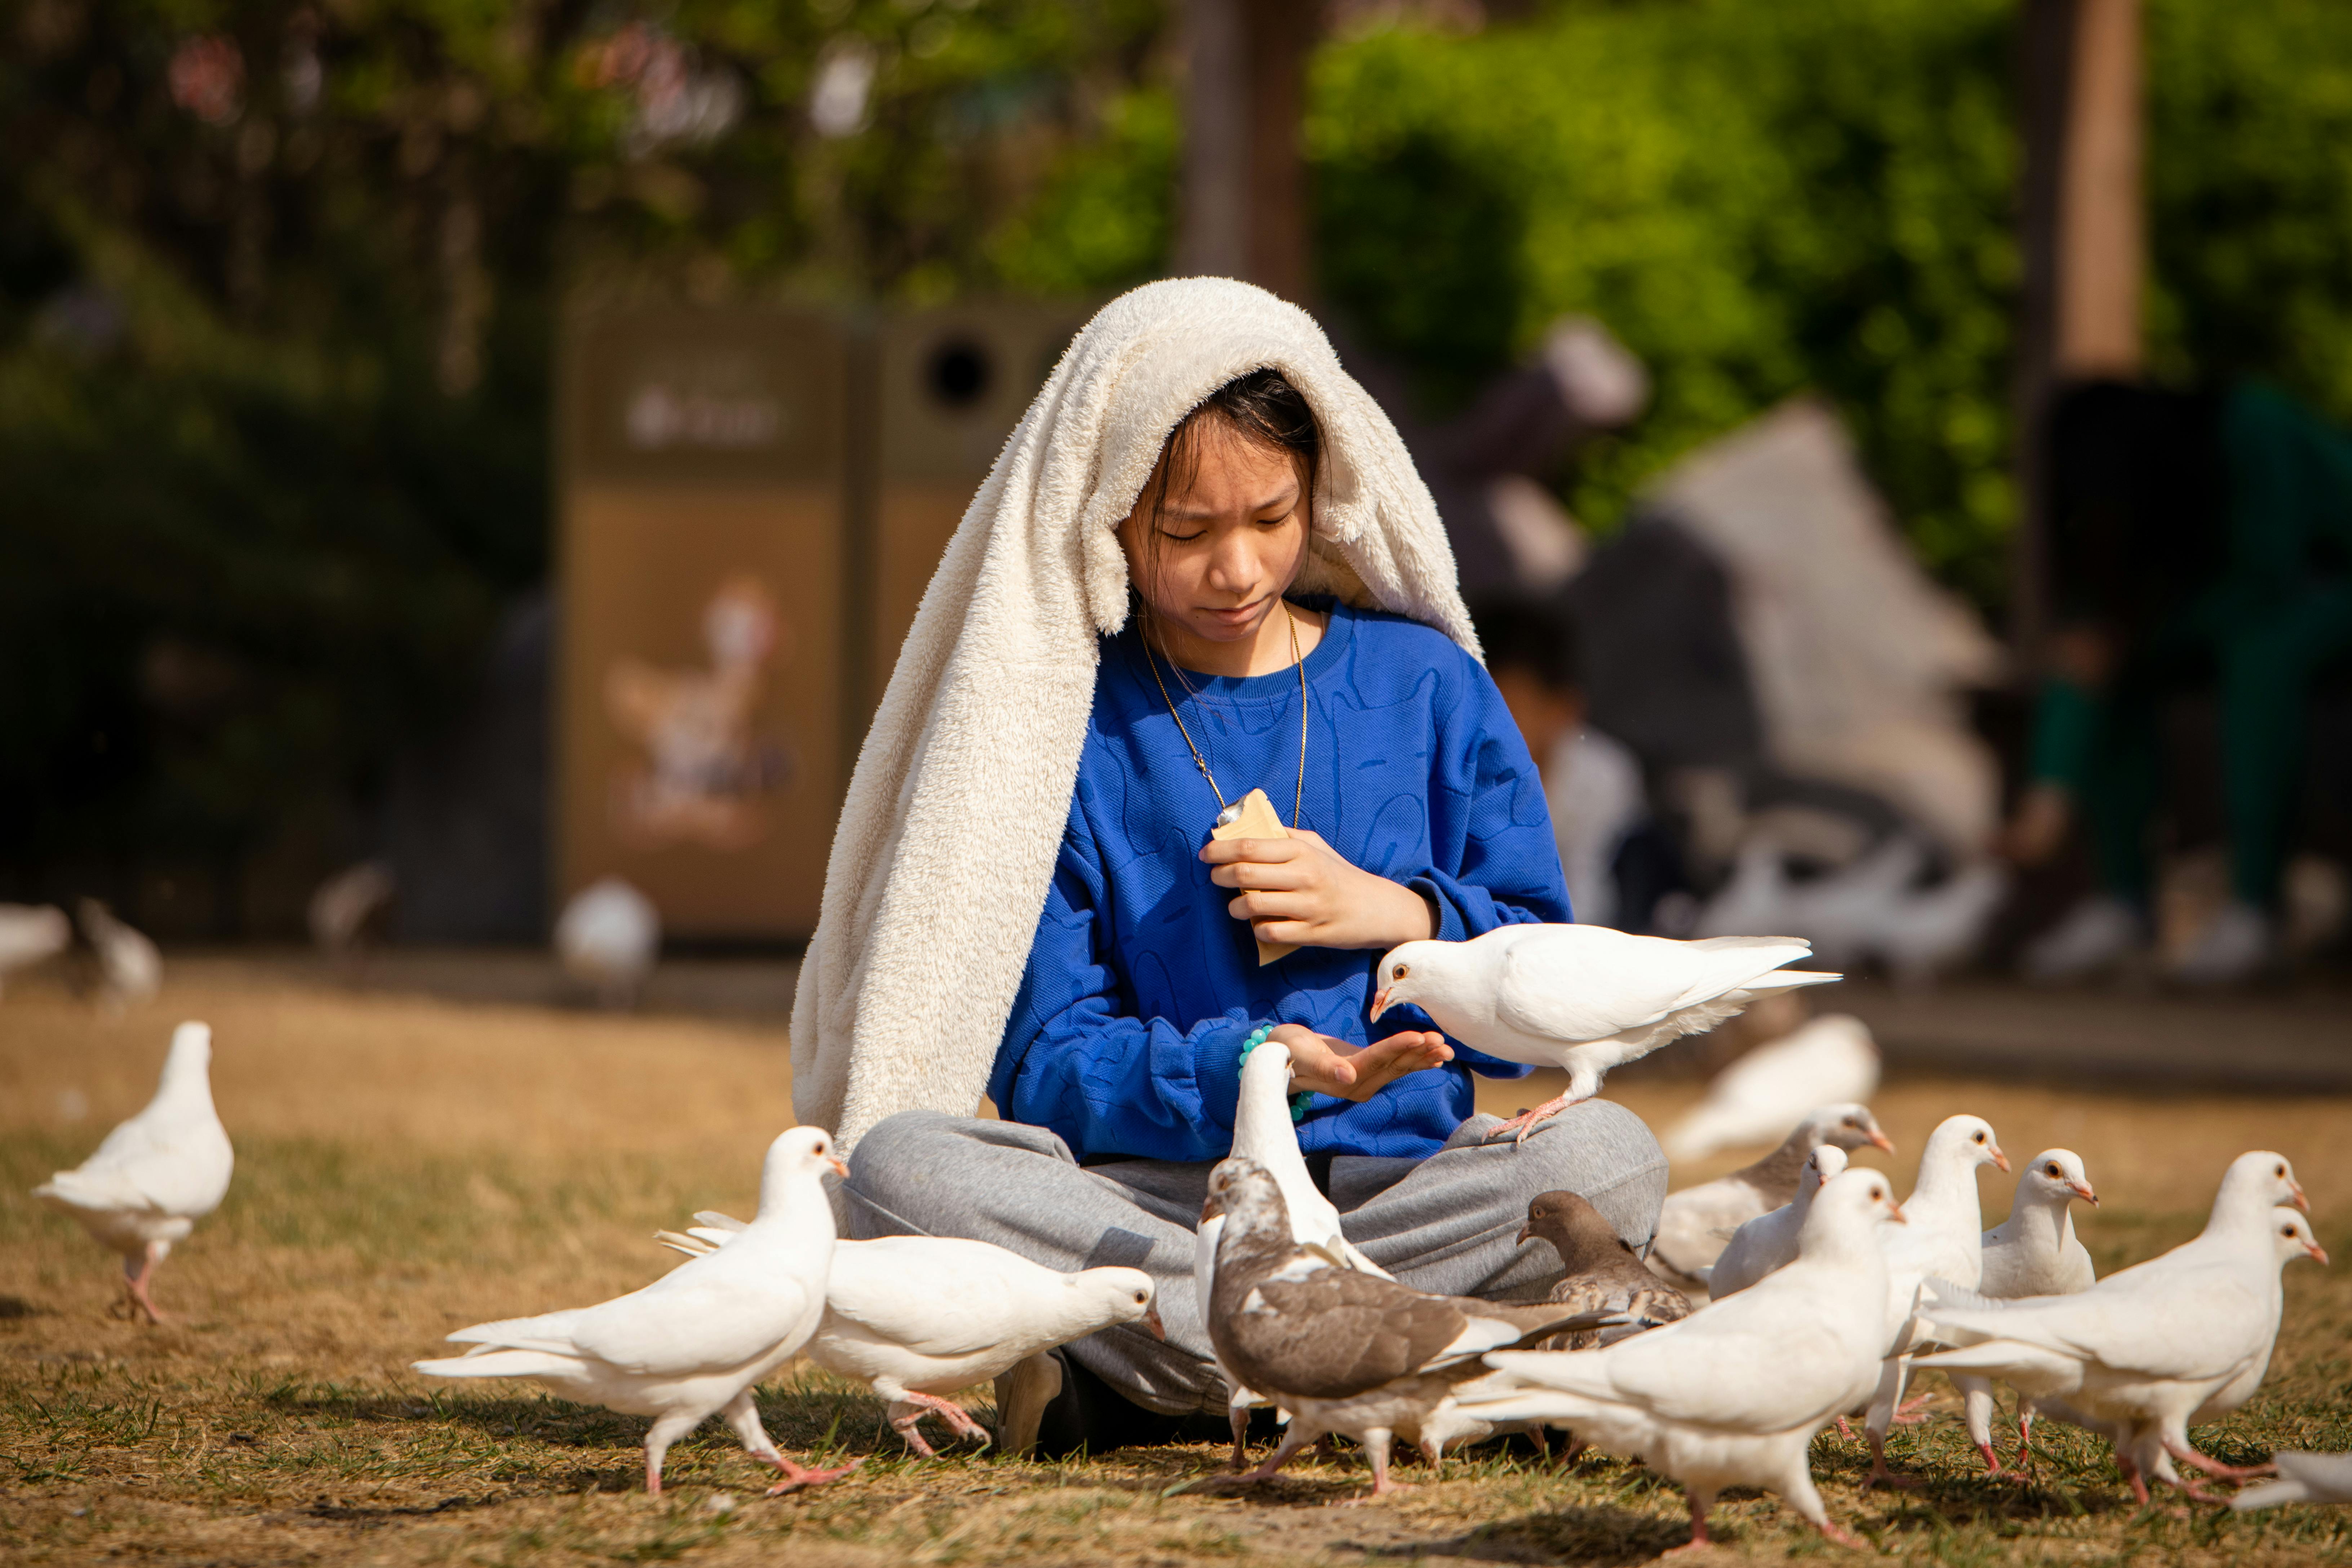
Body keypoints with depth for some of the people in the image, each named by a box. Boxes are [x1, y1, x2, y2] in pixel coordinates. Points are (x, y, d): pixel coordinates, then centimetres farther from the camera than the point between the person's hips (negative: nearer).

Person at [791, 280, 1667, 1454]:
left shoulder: (1423, 685, 10)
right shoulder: (1063, 727, 3)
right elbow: (1047, 1060, -3)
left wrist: (1399, 915, -8)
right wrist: (1241, 1070, -21)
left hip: (1401, 1183, 1)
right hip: (1156, 1194, -1)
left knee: (1608, 1154, -30)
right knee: (903, 1166, -30)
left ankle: (1127, 1383, -27)